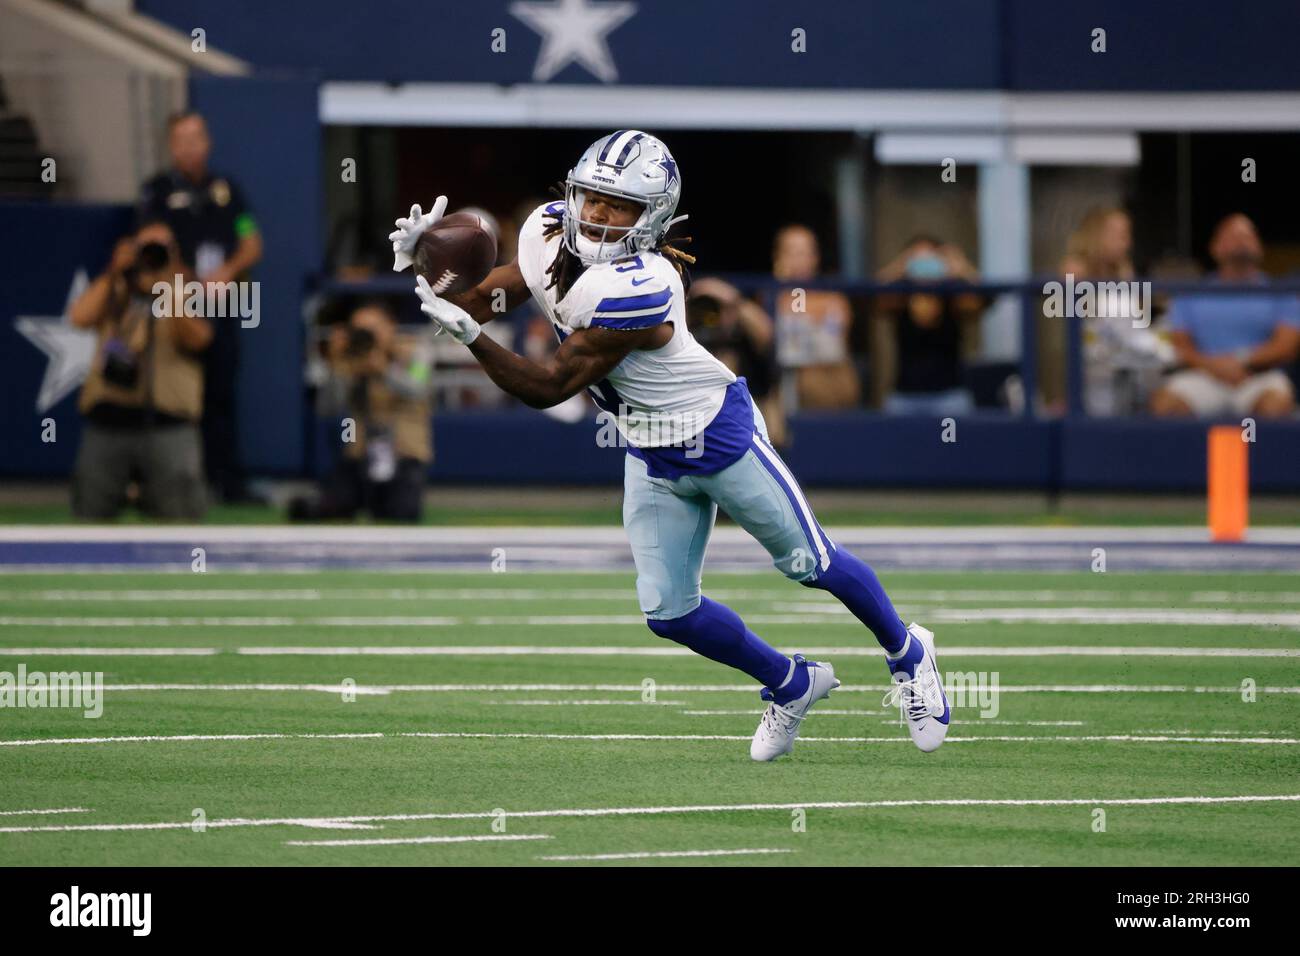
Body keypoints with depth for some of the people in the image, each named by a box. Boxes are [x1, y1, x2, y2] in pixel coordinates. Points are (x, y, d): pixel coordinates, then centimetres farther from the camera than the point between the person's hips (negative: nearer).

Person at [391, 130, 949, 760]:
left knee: (809, 563, 9)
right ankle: (791, 686, 29)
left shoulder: (637, 292, -35)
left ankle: (908, 656, 35)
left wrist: (465, 334, -43)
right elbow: (476, 303, 1)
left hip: (715, 433, -7)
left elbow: (548, 389, -32)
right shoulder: (549, 232, -13)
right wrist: (419, 262, -18)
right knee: (669, 611, 5)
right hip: (651, 459, 7)